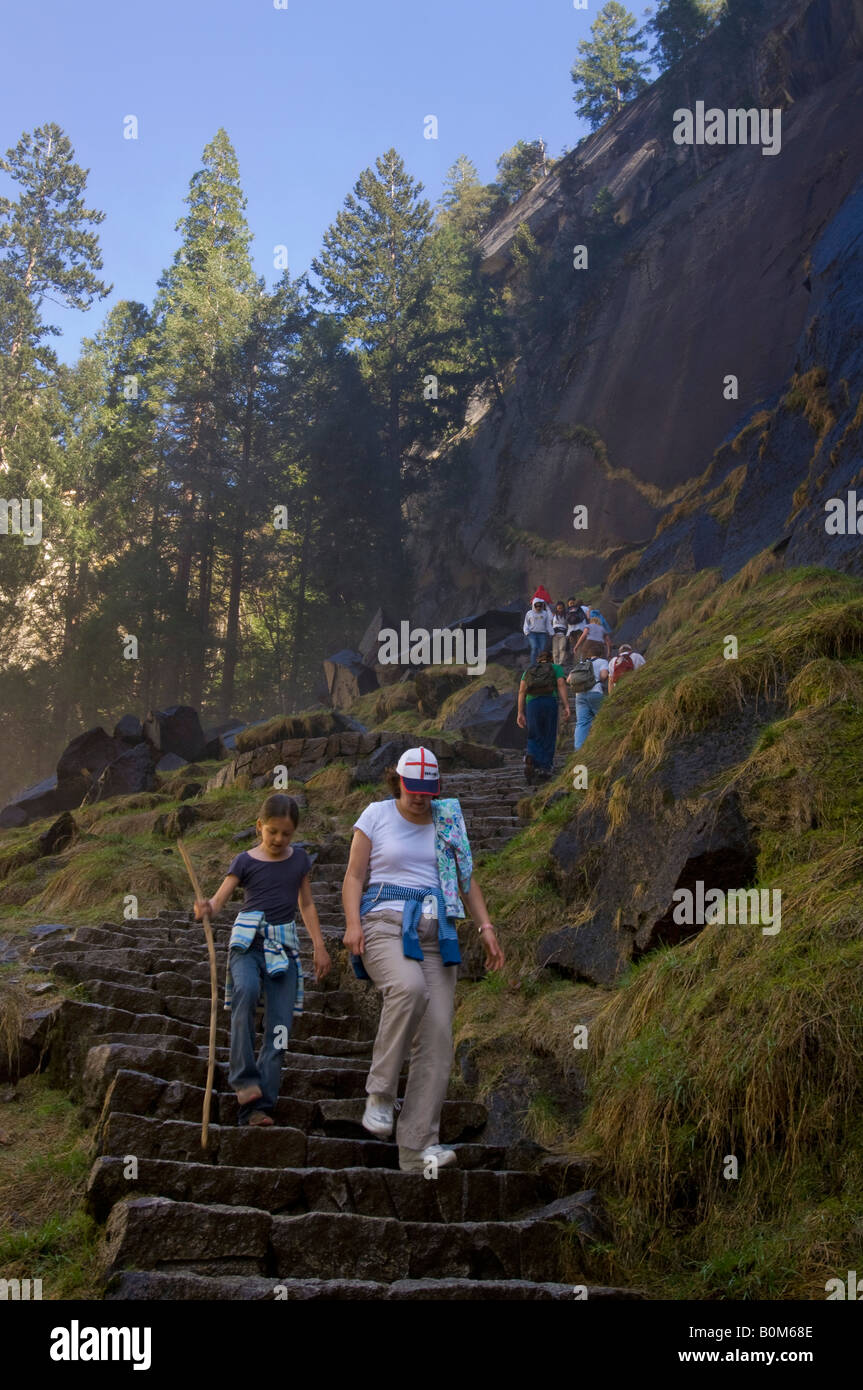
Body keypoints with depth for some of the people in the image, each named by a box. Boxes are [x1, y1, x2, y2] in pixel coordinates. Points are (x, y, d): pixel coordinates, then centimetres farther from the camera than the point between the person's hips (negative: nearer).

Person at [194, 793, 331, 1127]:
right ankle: (244, 1077, -23)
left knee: (280, 1025, -4)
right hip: (248, 940, -3)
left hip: (284, 945, 4)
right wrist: (205, 908, -31)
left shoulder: (299, 859, 11)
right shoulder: (245, 861, 0)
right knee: (246, 991, -34)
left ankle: (259, 1106, -1)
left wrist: (319, 946, 15)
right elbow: (218, 900, -8)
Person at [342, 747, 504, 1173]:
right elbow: (354, 876, 5)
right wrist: (353, 923, -11)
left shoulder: (449, 820, 16)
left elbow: (467, 881, 20)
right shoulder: (377, 815, 7)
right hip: (385, 925, -4)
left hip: (437, 934, 4)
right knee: (409, 987, -36)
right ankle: (380, 1093, -22)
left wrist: (485, 926, 7)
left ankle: (417, 1148, -5)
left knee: (437, 1038, -8)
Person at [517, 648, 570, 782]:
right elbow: (561, 685, 1)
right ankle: (544, 769, 5)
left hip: (532, 703, 2)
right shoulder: (557, 668, 18)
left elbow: (521, 691, 11)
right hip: (550, 702, -2)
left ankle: (530, 758, -19)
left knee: (534, 738, 10)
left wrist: (520, 713, 7)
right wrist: (566, 706, -7)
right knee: (549, 738, 10)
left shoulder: (528, 671, 24)